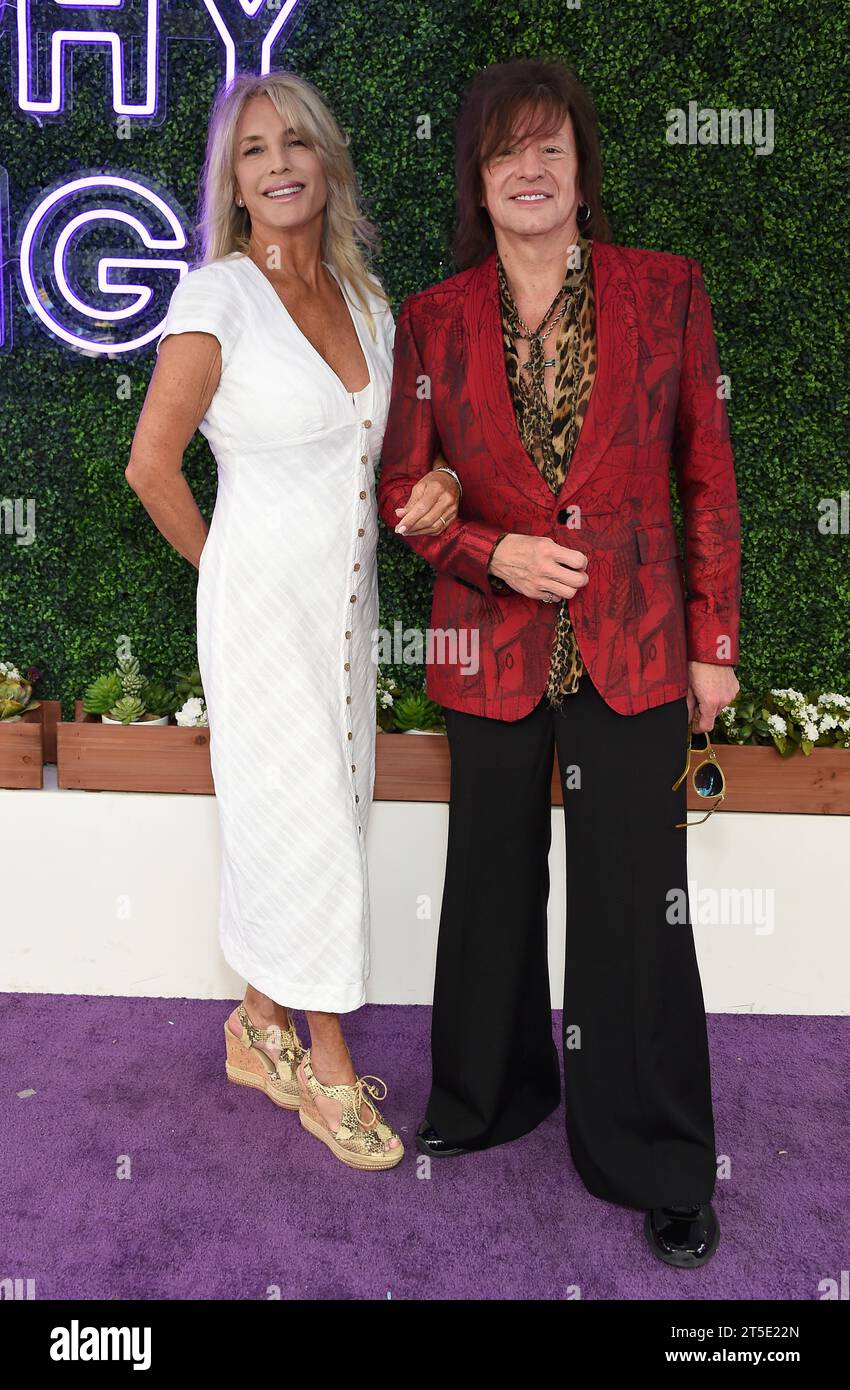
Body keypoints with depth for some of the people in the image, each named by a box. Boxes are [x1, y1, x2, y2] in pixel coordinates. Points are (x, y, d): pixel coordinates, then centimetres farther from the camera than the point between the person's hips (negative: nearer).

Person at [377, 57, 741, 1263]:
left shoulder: (666, 290, 0)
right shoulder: (432, 320, 2)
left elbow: (710, 476, 2)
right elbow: (403, 490, 7)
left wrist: (715, 642, 0)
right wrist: (496, 554, -12)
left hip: (632, 652, -1)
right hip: (492, 652, 2)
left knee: (637, 907, 4)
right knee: (495, 888, 16)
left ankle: (659, 1165, 26)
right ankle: (492, 1096, 41)